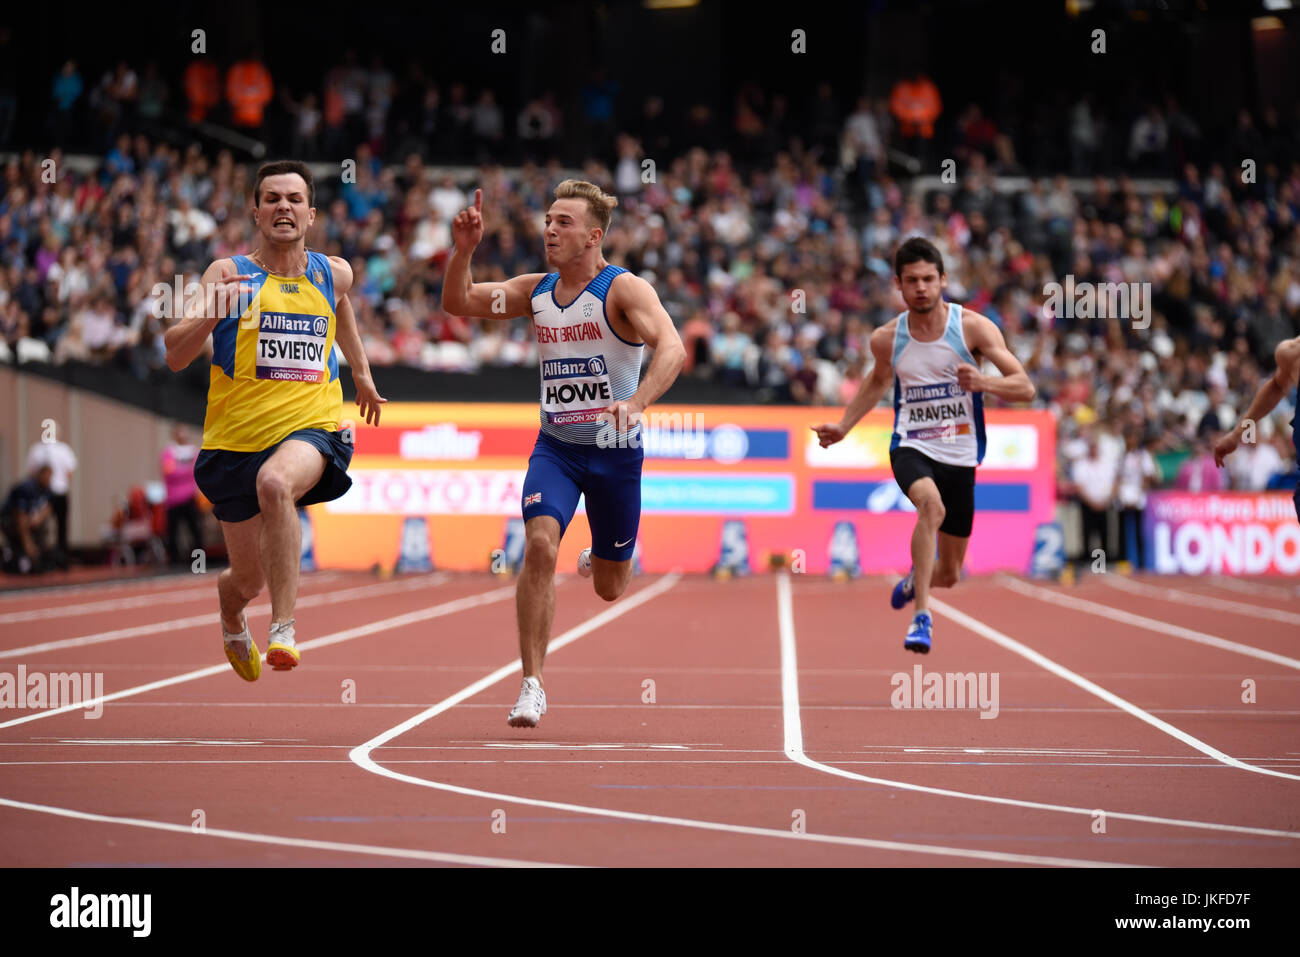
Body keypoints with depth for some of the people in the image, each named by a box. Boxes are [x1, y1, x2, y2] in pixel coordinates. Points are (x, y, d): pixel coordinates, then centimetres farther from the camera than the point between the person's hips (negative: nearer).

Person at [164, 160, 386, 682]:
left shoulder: (334, 273, 5)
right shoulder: (229, 273, -5)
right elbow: (175, 356, -15)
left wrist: (362, 375, 40)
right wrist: (210, 313, -32)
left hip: (312, 426, 0)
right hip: (237, 437, 0)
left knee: (276, 481, -38)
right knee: (249, 578, 9)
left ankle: (283, 629, -33)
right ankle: (231, 618, 50)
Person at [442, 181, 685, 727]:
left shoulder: (624, 290, -15)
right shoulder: (536, 292, 2)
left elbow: (673, 349, -30)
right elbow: (457, 303, 10)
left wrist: (636, 402, -48)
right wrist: (463, 250, -9)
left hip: (615, 451, -3)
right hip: (555, 446, 3)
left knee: (609, 589, 11)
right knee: (539, 544, -23)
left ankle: (601, 558, 51)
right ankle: (532, 686, -17)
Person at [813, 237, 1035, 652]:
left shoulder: (973, 327, -8)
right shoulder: (887, 338, 0)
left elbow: (1025, 387, -11)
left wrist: (984, 382, -30)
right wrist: (843, 425, 16)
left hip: (959, 457, 1)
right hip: (911, 449, -1)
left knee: (949, 575, 8)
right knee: (932, 504, -37)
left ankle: (914, 581, 47)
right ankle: (921, 616, -33)